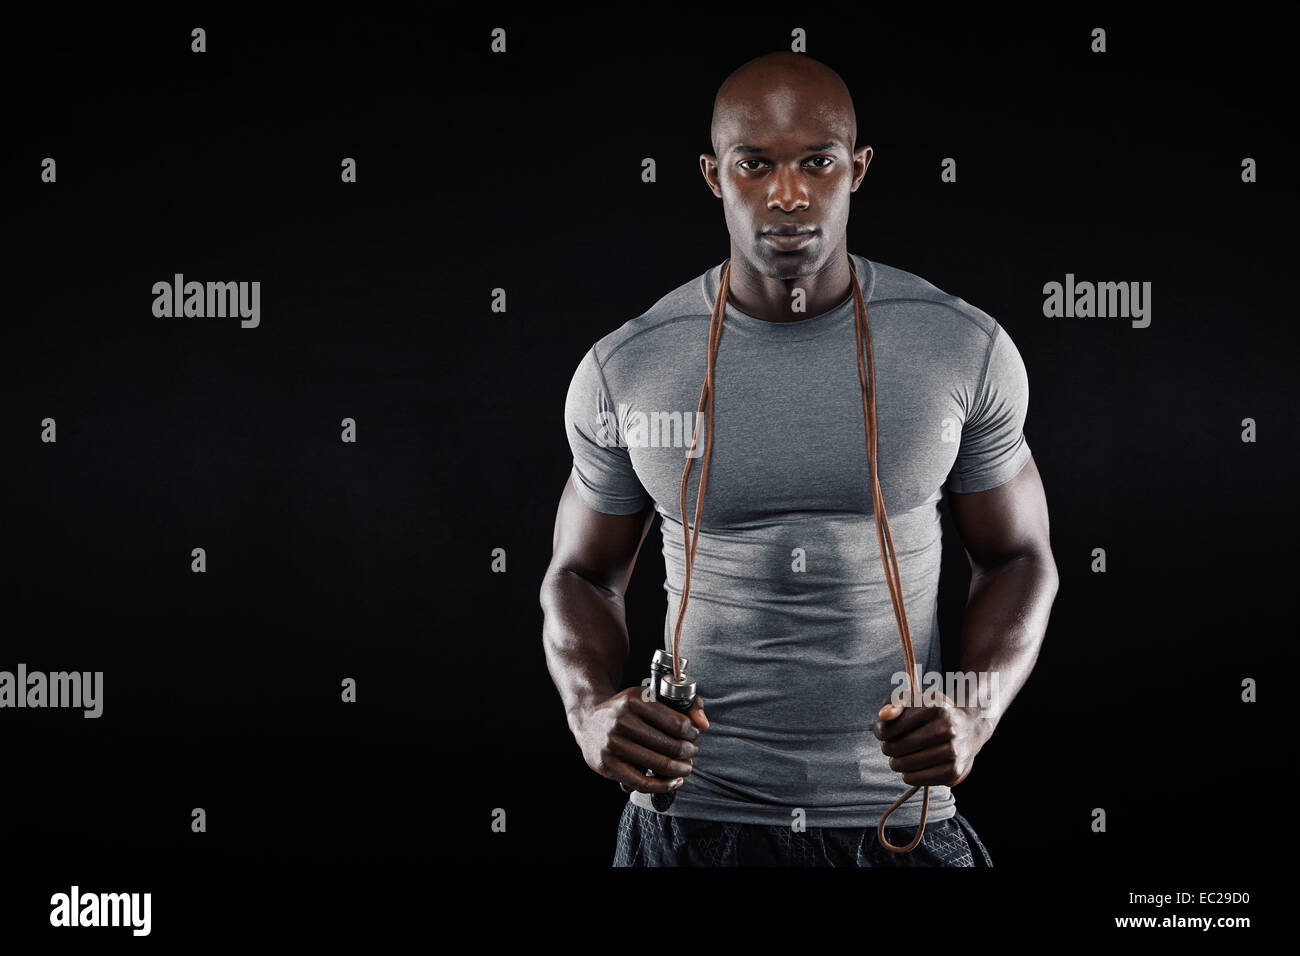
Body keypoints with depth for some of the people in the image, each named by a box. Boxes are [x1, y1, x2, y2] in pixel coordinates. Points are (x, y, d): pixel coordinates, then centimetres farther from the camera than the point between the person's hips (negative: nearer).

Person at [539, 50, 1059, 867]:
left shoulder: (968, 349, -5)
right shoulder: (622, 371, -5)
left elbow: (1019, 557, 5)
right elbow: (582, 574, 7)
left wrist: (977, 712, -13)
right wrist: (592, 709, -13)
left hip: (899, 818, 0)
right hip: (690, 816, 0)